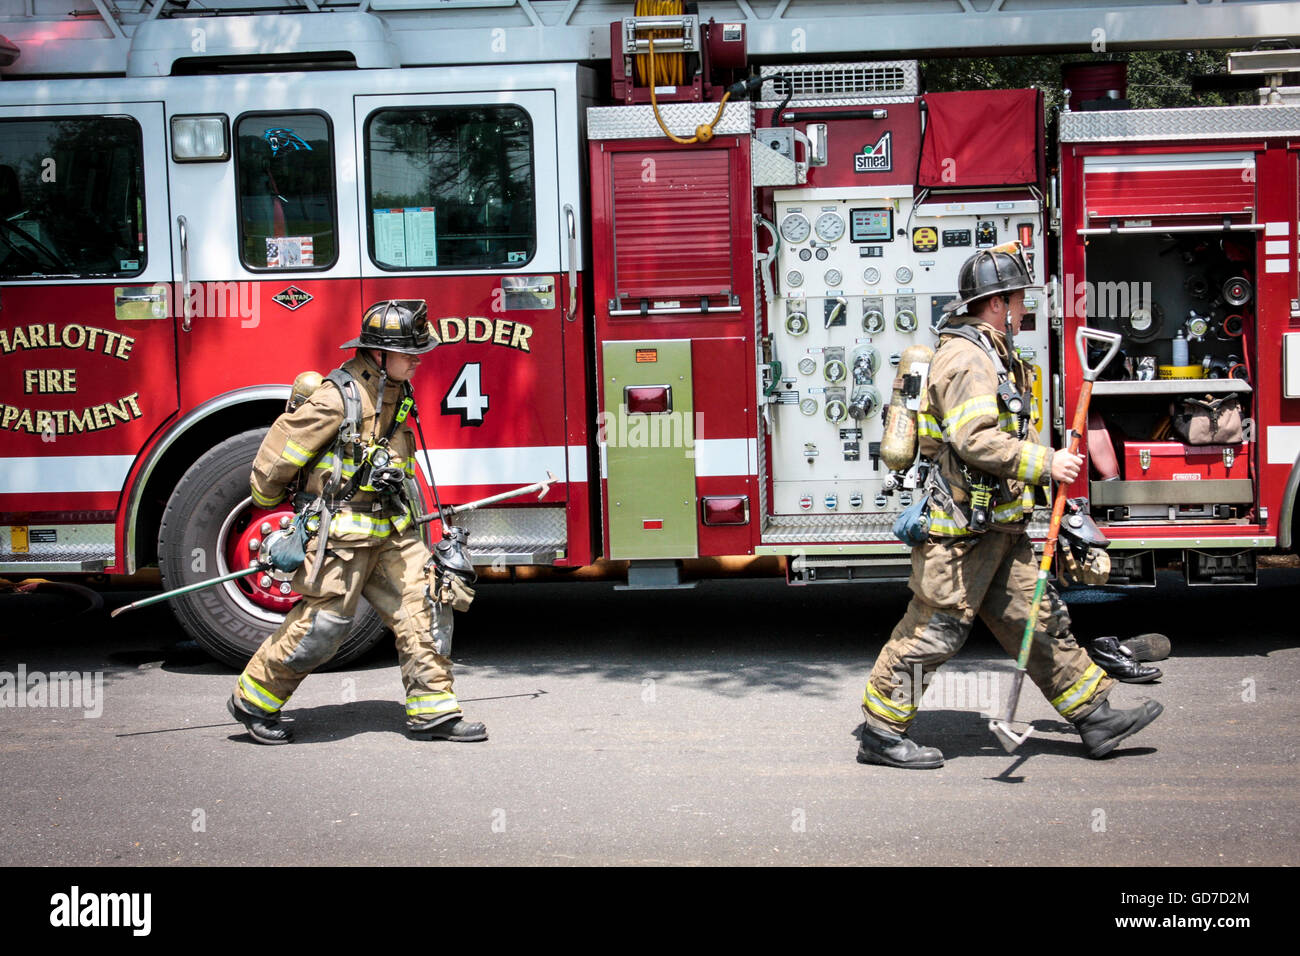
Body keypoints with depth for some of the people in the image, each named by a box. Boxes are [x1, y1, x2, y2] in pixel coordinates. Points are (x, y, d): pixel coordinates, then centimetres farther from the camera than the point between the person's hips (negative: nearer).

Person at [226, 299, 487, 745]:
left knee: (425, 607, 3)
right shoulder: (338, 397, -19)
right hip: (340, 534, -8)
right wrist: (267, 501, 4)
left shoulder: (395, 394, 8)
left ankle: (432, 711, 9)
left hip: (388, 530, 8)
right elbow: (277, 454, -11)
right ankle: (253, 701, 15)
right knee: (322, 623, -3)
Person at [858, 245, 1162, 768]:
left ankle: (1094, 716, 18)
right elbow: (974, 439, -28)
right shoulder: (967, 358, -17)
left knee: (1038, 619, 12)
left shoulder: (993, 357, 18)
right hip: (960, 529, -10)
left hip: (995, 527, 10)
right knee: (933, 630, -4)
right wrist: (1045, 462, -23)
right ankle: (880, 734, 5)